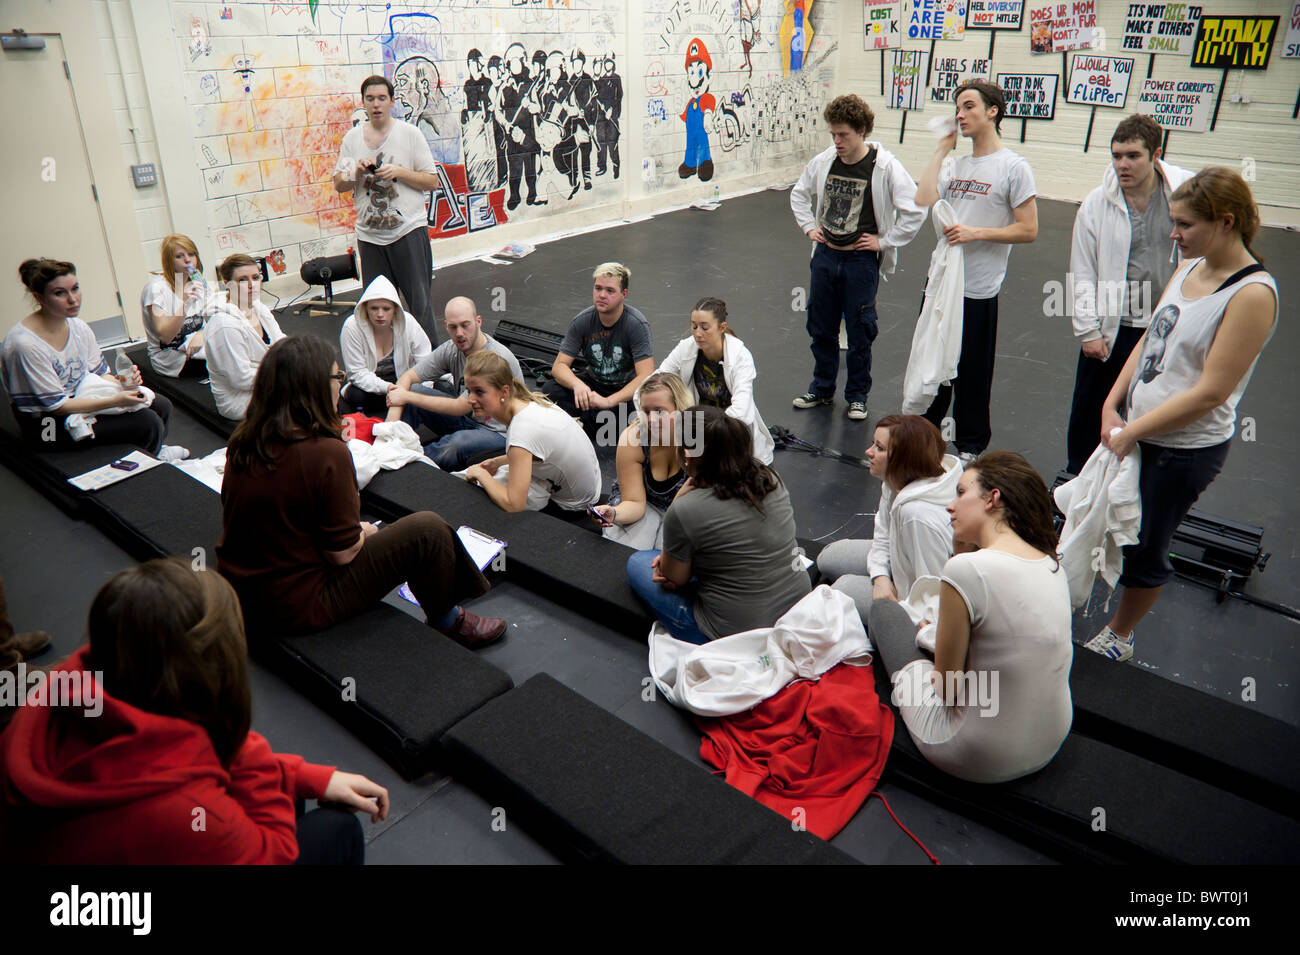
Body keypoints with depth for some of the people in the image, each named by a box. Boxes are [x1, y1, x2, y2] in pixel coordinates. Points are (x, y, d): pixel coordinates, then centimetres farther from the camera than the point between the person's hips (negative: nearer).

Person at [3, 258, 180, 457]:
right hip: (49, 425, -8)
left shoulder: (79, 327, -2)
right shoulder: (25, 343, -26)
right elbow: (55, 406, -22)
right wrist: (115, 400, -27)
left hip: (81, 398, 8)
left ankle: (153, 449, 26)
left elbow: (101, 374, 7)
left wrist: (122, 383, -17)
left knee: (161, 405, -2)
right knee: (148, 423, -18)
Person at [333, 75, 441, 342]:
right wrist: (356, 173, -9)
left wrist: (398, 172, -16)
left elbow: (432, 181, -2)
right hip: (369, 235, 3)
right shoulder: (352, 138, 9)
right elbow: (339, 185, 12)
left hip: (408, 229, -3)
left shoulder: (410, 133, 0)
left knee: (419, 301, -1)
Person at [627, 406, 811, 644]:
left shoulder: (684, 512, -22)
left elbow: (674, 579, -4)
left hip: (738, 638, -7)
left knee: (637, 563, 13)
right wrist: (675, 558, 8)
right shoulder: (771, 480, -2)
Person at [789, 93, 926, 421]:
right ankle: (822, 389, 30)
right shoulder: (824, 161, 1)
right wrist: (809, 227, 10)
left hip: (861, 261, -4)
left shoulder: (886, 167, -12)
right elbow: (799, 194, 20)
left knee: (859, 333, 6)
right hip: (825, 256, 4)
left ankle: (857, 396, 22)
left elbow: (915, 211, -11)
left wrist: (884, 241, -9)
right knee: (820, 328, 13)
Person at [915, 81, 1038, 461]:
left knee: (972, 372, 6)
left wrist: (976, 233, -18)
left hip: (979, 289, -6)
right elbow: (923, 203, -7)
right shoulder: (954, 164, 10)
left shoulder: (1013, 166, -7)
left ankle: (970, 444, 24)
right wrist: (942, 149, -1)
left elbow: (1028, 230, -9)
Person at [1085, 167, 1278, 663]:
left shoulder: (1253, 293, -20)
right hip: (1138, 430, 7)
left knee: (1144, 548, 8)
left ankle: (1119, 636, 30)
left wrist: (1132, 430, -18)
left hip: (1185, 448, -7)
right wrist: (1112, 406, -3)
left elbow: (1211, 392, -22)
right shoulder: (1190, 268, 4)